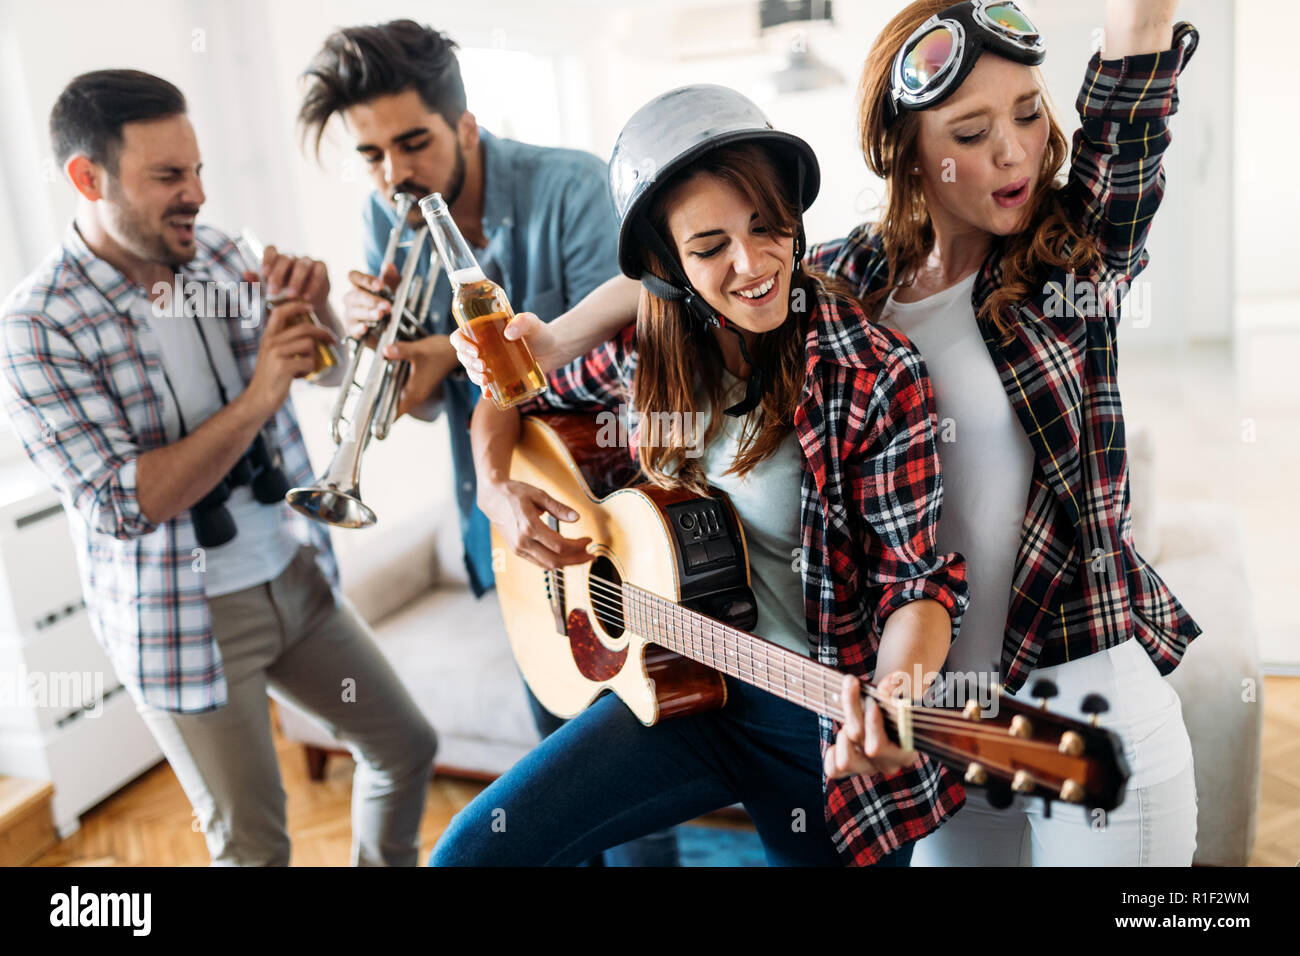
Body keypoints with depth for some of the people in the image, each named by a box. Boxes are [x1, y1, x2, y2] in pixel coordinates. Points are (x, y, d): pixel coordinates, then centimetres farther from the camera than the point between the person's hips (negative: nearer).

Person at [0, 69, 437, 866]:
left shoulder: (216, 255, -2)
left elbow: (328, 365, 8)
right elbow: (123, 504, -22)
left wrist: (314, 304, -14)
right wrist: (256, 399, -28)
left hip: (296, 573, 6)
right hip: (182, 618, -5)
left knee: (406, 745, 16)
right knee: (254, 845, 8)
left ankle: (387, 864, 43)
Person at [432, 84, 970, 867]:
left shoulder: (876, 377, -18)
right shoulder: (647, 351, -5)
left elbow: (914, 576, -16)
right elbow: (509, 398, 12)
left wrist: (901, 689, -36)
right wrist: (498, 488, -7)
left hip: (827, 716, -3)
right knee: (470, 849, -6)